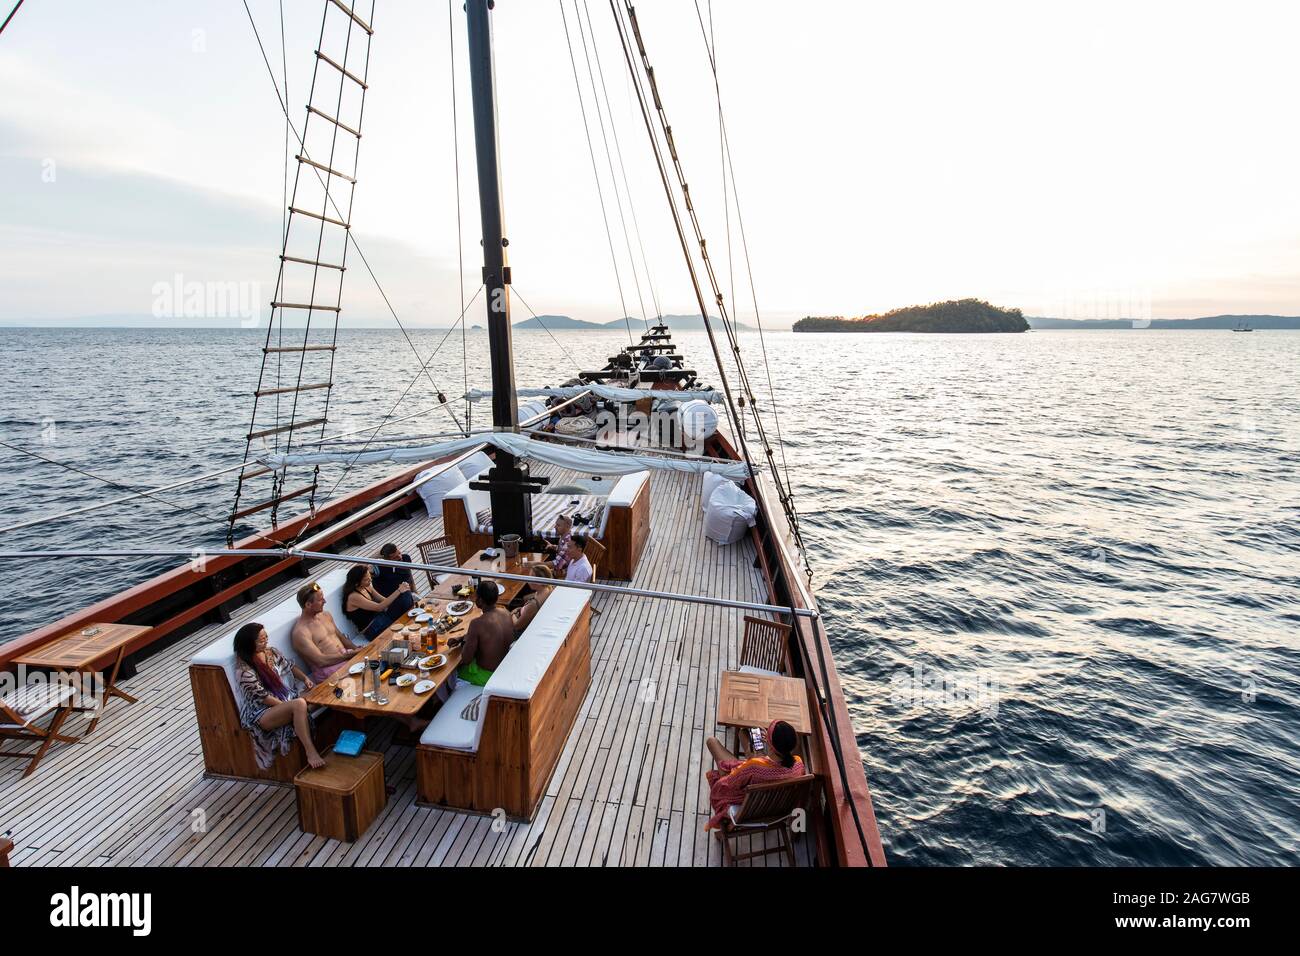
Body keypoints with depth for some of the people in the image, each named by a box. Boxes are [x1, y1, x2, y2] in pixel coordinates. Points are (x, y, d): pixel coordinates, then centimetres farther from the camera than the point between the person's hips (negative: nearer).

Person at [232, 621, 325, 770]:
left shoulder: (271, 651, 4)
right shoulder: (244, 671, -17)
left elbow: (290, 666, 18)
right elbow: (262, 697, -17)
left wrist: (305, 678, 0)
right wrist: (291, 707, -18)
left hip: (287, 698, 8)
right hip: (262, 713, -8)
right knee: (300, 704, -35)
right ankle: (310, 751, -29)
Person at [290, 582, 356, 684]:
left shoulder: (326, 615, 12)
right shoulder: (300, 632, -13)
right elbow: (321, 661, -17)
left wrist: (356, 651, 2)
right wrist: (349, 654, -15)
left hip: (346, 657, 8)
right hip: (328, 671, -8)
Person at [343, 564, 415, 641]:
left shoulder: (367, 587, 7)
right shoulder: (353, 597, -17)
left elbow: (384, 601, 7)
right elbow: (379, 607, -22)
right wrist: (398, 591, -24)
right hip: (372, 631, -8)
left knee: (405, 594, -14)